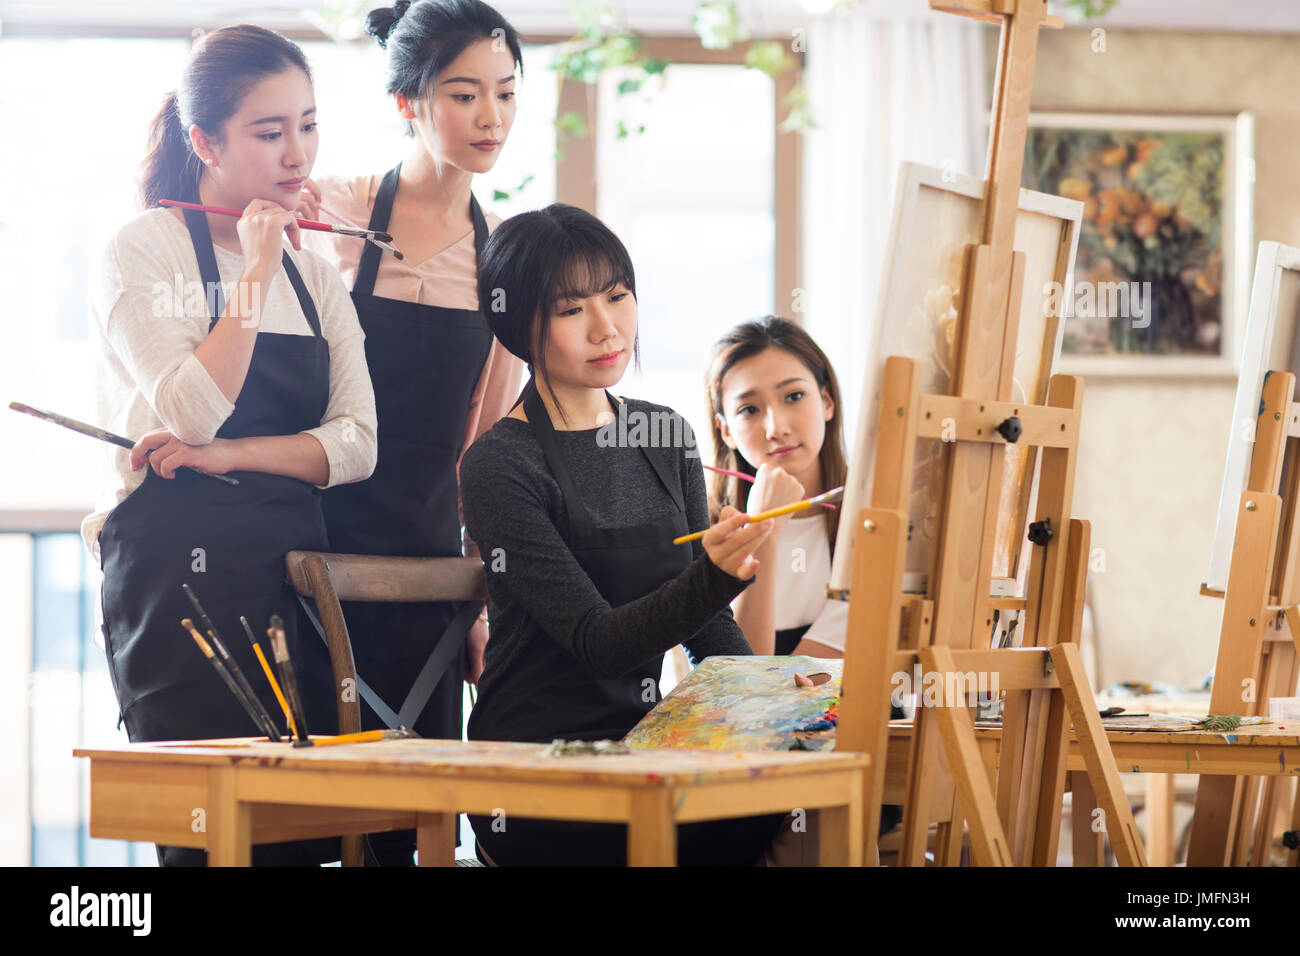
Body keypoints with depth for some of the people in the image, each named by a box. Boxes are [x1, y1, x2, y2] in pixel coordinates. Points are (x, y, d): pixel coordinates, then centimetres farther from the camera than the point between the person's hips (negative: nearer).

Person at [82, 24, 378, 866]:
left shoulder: (317, 277, 16)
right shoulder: (141, 252, -1)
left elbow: (356, 444, 4)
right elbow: (189, 415, -14)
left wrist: (229, 456, -10)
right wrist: (256, 276, -11)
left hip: (295, 570, 5)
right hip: (180, 572, -5)